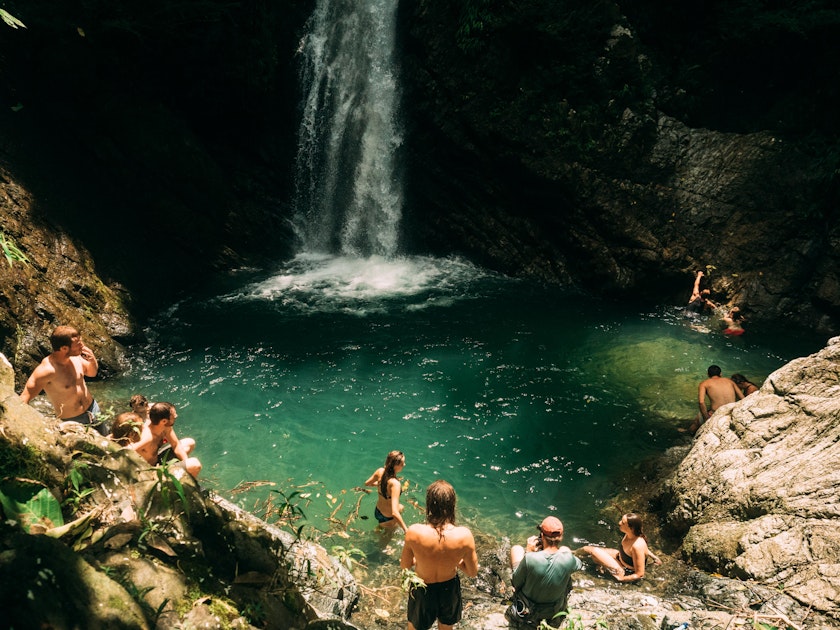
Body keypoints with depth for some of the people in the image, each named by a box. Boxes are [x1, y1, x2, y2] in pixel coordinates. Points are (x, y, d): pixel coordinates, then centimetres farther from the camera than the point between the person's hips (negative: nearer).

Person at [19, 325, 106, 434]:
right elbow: (23, 400, -27)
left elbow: (92, 373, 10)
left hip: (93, 409, 6)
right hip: (72, 422, -6)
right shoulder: (46, 370, -29)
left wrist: (93, 361, -12)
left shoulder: (75, 356, -9)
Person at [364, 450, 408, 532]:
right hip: (388, 519, -6)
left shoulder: (380, 471, -17)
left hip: (377, 511, 6)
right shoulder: (395, 484, -37)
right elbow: (394, 513, -41)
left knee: (401, 507, 34)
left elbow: (367, 483, 5)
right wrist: (406, 530, -39)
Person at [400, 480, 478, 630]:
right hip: (449, 589, 1)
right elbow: (473, 572, -14)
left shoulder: (414, 532, -31)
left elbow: (404, 565, -12)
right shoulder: (464, 535, -30)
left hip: (422, 591, -1)